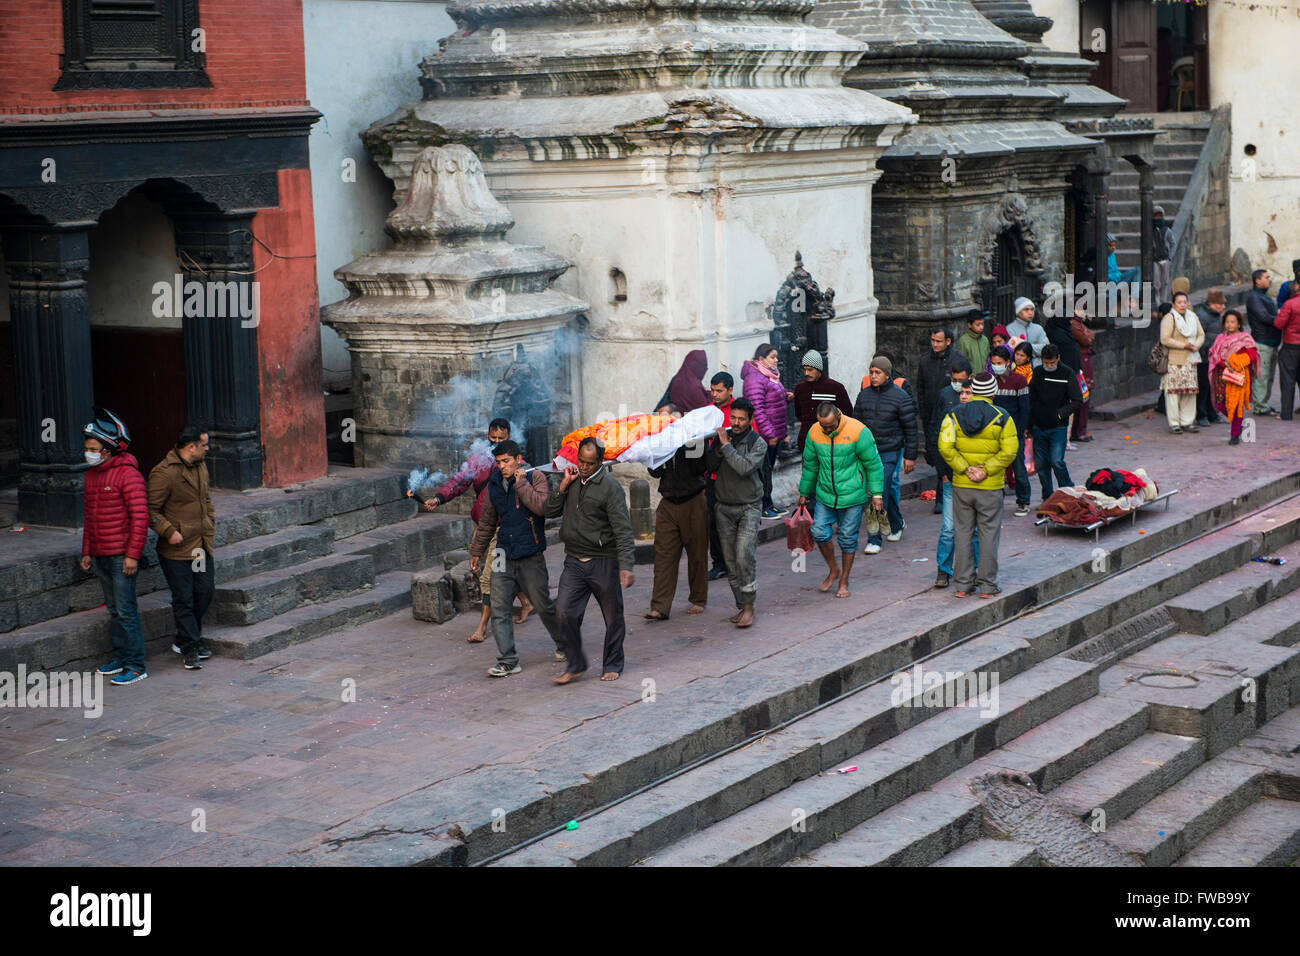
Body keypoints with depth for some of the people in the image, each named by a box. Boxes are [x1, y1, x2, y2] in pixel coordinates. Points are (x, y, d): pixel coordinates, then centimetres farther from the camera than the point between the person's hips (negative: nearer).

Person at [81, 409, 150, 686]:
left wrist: (133, 555, -18)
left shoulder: (128, 474, -13)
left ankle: (136, 666, -3)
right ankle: (121, 658, 22)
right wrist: (86, 551, 19)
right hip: (100, 556, 8)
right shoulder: (91, 476, 13)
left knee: (126, 611, -7)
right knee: (114, 609, 13)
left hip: (122, 556, -8)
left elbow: (140, 517, -16)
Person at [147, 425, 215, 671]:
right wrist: (168, 531, -24)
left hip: (201, 545, 8)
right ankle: (189, 650, 8)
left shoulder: (200, 467, 10)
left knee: (205, 592, 10)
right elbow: (151, 510, -15)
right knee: (183, 600, -1)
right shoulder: (164, 473, -17)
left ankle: (185, 641, 27)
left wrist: (210, 521, 14)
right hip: (177, 548, -8)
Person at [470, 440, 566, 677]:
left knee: (543, 605, 6)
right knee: (499, 609, -5)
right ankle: (508, 661, -1)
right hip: (505, 555, 5)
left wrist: (521, 483, -20)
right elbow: (487, 521, 21)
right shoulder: (495, 484, 9)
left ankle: (563, 644, 30)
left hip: (530, 555, -4)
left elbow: (542, 506, -24)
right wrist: (476, 551, 22)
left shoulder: (535, 477, -6)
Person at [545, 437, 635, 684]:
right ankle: (575, 665, 5)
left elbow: (623, 530, -14)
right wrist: (563, 485, -4)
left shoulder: (610, 487, -10)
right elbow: (548, 511, 9)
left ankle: (612, 666, 23)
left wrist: (625, 566, -24)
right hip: (574, 561, 4)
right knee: (564, 612, -8)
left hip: (603, 562, -4)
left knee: (613, 617, 6)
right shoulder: (572, 481, 9)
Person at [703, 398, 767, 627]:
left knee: (745, 555, -16)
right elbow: (709, 466, 3)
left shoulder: (757, 443, -8)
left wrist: (726, 446, -20)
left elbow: (745, 468, -22)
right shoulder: (723, 435, 5)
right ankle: (741, 605, 14)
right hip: (724, 507, 4)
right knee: (731, 560, 5)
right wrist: (718, 449, -13)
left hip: (748, 507, -4)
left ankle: (749, 606, -8)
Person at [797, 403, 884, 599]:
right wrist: (804, 492, 19)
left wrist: (877, 493, -8)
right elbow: (810, 465, 13)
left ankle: (844, 581, 19)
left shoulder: (858, 431, -15)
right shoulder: (814, 433, -2)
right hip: (825, 495, 3)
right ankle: (833, 570, 19)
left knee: (848, 538, 3)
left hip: (852, 495, -3)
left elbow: (873, 464, -7)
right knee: (819, 532, -5)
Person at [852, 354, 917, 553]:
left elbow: (910, 428, -4)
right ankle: (897, 525, 36)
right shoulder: (864, 395, 7)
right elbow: (856, 423, 15)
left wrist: (910, 456, -5)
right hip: (868, 452, 5)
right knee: (889, 489, 16)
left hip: (890, 452, -5)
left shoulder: (900, 397, -7)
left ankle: (874, 540, -9)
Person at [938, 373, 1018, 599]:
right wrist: (986, 470, -13)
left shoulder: (954, 415, 0)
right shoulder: (1002, 418, -5)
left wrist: (965, 469, -9)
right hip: (990, 487, -2)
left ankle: (963, 584, 11)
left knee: (963, 532, 10)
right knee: (988, 534, 5)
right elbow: (1009, 451, -14)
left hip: (961, 485, 2)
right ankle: (987, 585, 7)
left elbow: (946, 447, -10)